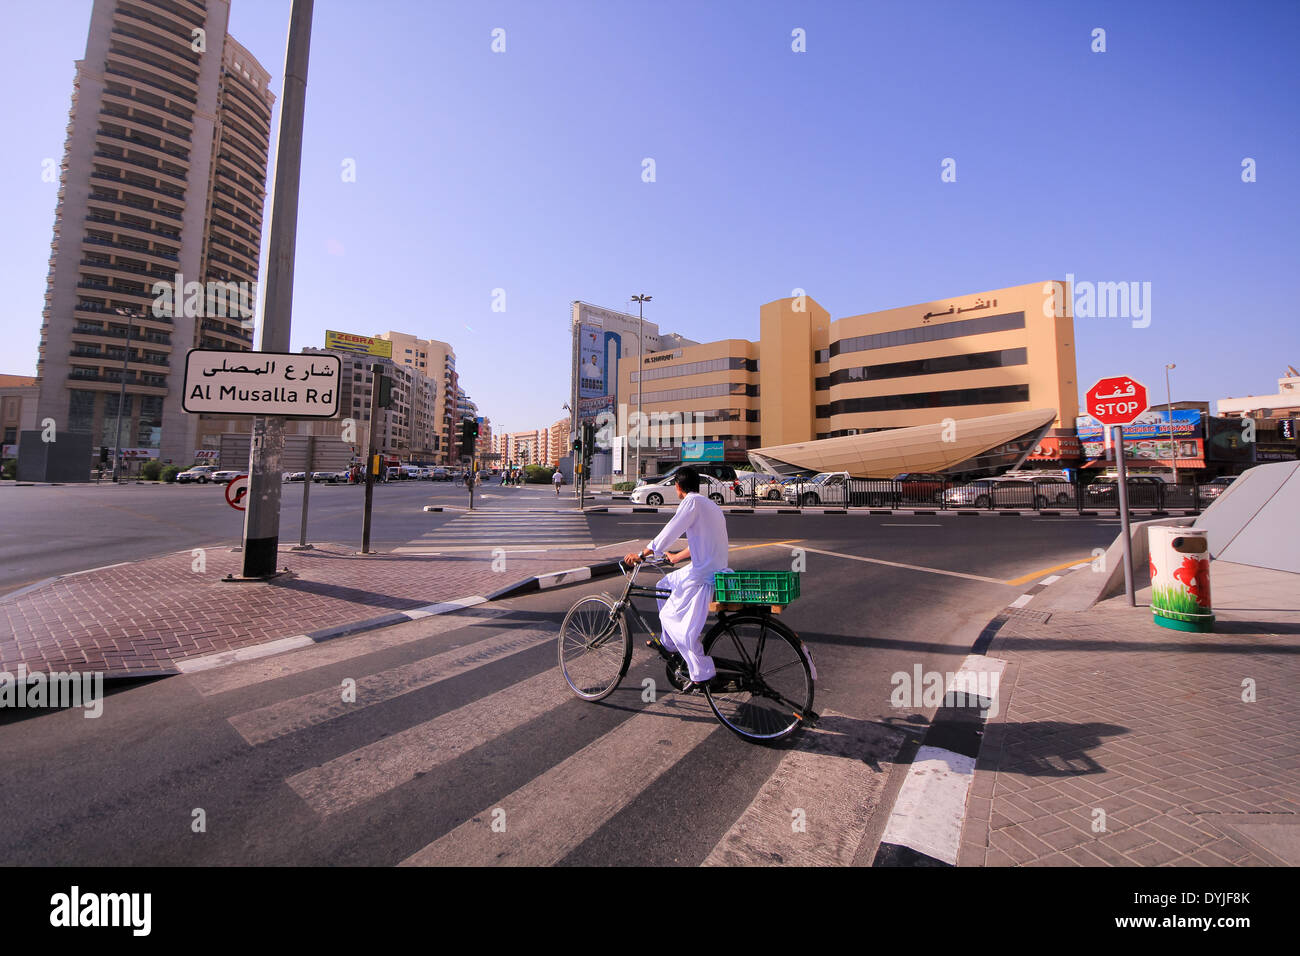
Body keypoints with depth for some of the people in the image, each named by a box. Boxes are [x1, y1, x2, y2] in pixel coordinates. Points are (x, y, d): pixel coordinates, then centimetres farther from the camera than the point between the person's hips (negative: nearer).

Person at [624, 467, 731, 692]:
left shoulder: (692, 502, -12)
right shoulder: (709, 505, 18)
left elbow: (669, 533, -19)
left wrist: (641, 554, -11)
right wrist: (677, 557, 39)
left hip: (703, 574, -10)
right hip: (712, 567, 10)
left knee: (672, 617, -2)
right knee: (664, 585, 23)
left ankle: (702, 673, 1)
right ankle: (668, 643, 33)